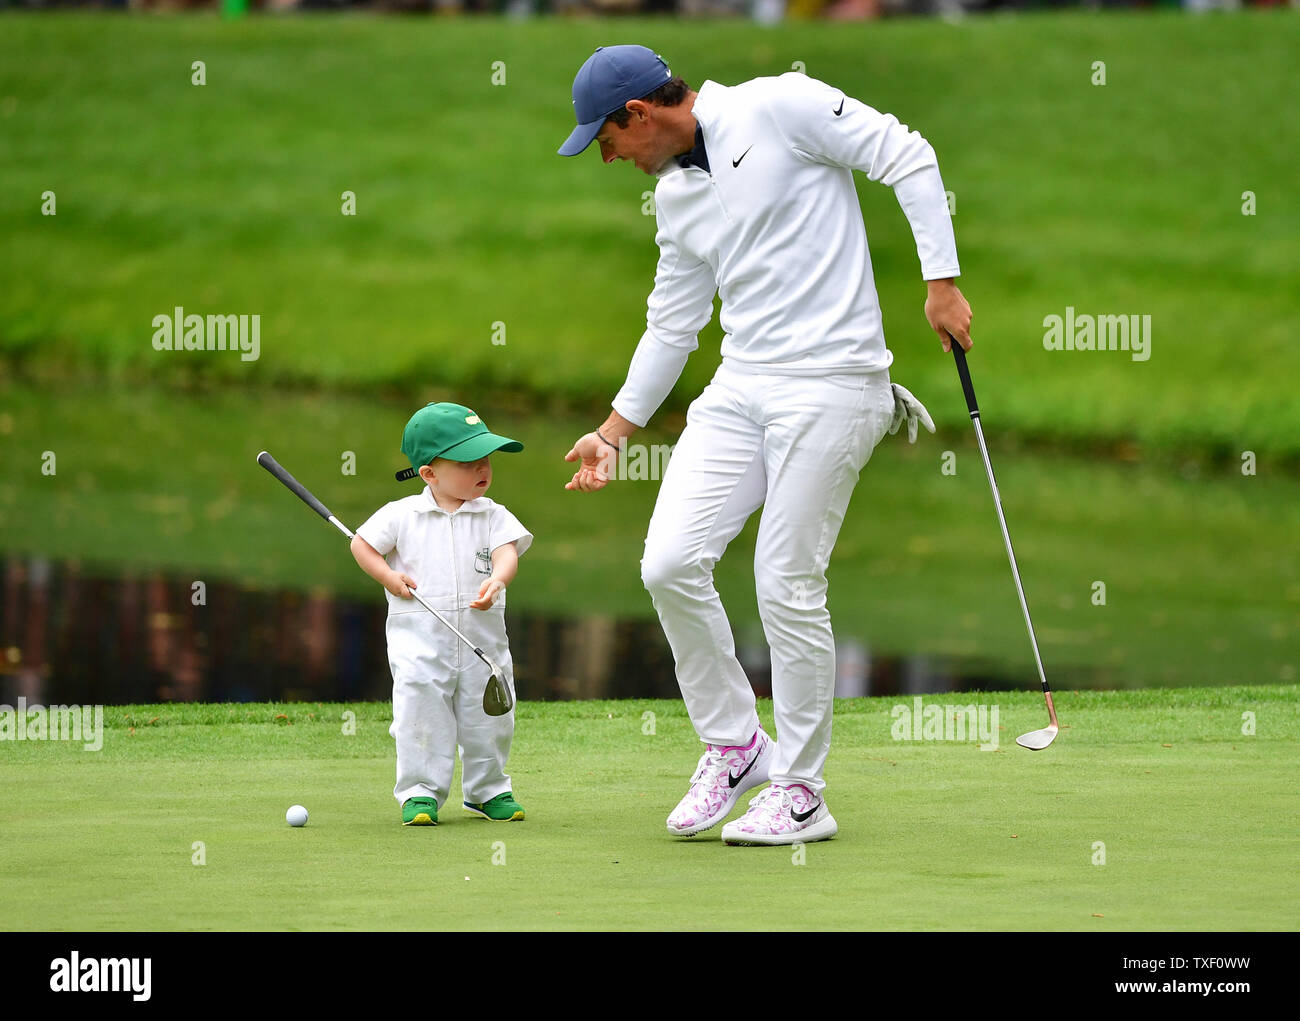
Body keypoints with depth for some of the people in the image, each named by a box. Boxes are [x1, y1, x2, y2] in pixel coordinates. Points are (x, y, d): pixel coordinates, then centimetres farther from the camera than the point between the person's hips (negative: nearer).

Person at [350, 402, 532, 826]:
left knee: (489, 718, 7)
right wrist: (388, 576, -6)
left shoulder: (493, 516, 2)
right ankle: (420, 792, 7)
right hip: (419, 640, -2)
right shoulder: (401, 515, -2)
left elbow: (507, 552, -12)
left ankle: (487, 788, 25)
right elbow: (362, 544, 8)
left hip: (482, 636, 2)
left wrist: (496, 581, -33)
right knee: (421, 715, -4)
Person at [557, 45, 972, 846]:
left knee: (787, 585, -7)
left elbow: (909, 158, -9)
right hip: (740, 388, 7)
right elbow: (672, 327, 23)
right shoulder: (676, 198, 14)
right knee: (671, 563, -4)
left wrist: (942, 279, -13)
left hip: (831, 383, -7)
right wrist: (613, 433, 25)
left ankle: (801, 793, 7)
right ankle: (734, 745, 15)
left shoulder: (779, 107, -9)